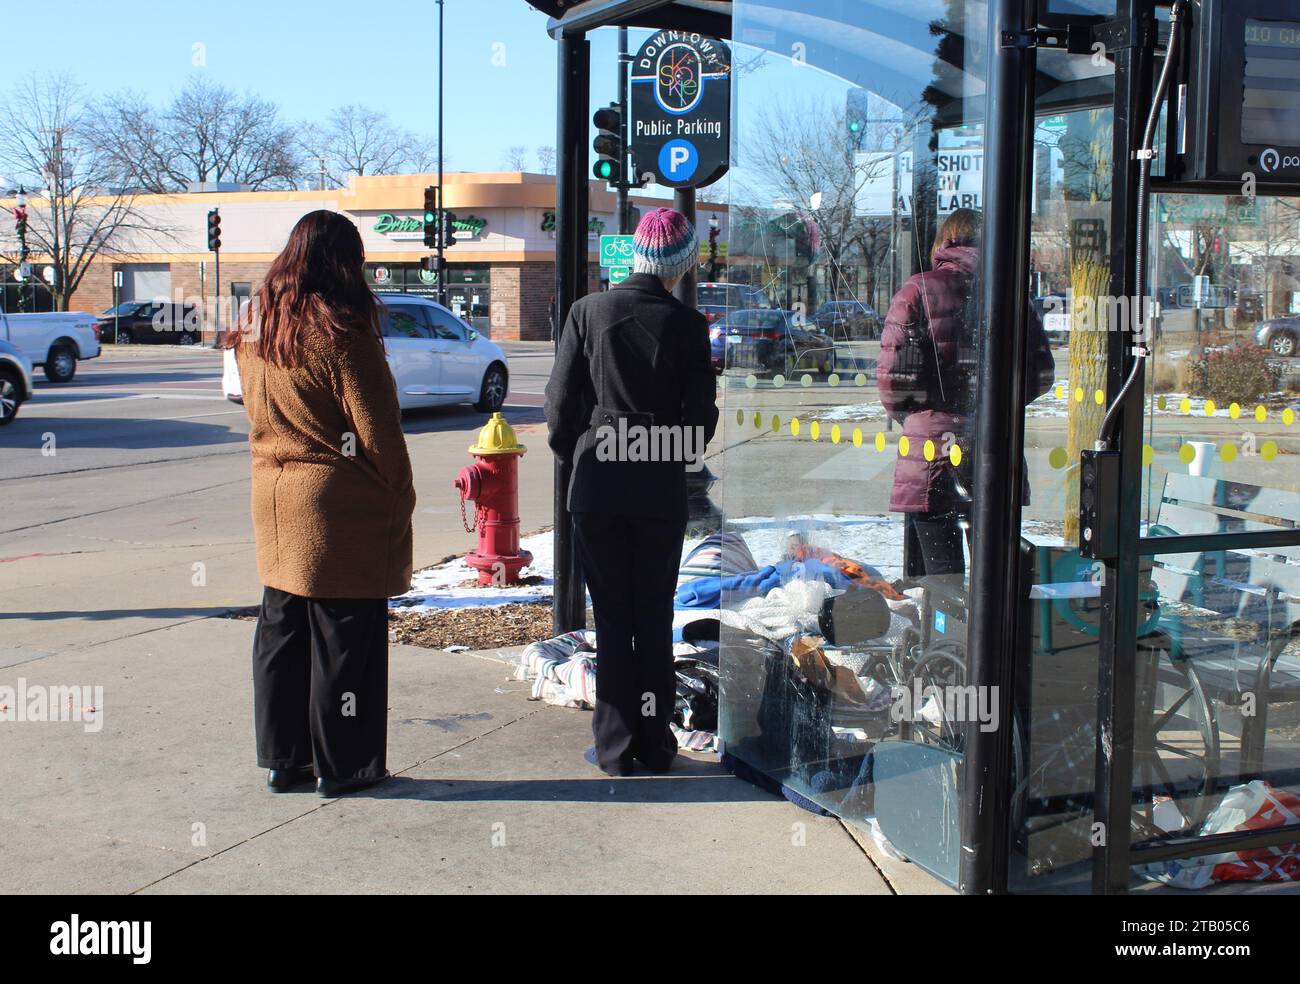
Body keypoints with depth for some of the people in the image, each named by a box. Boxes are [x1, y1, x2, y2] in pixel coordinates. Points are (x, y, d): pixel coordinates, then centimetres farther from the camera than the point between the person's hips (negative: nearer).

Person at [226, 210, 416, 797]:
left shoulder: (255, 331, 6)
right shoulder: (339, 333, -16)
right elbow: (377, 430, -13)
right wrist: (400, 497, -3)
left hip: (274, 500, 7)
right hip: (340, 511, -7)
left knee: (281, 632, 14)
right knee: (344, 639, 3)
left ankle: (281, 760, 23)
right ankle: (344, 766, 12)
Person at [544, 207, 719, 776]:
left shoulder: (587, 312, -4)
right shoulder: (687, 324, -5)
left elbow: (561, 403, -1)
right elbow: (702, 414, -3)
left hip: (597, 487, 0)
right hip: (662, 491, 0)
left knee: (611, 618, 7)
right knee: (655, 618, 11)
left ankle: (616, 747, 11)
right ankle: (655, 745, 17)